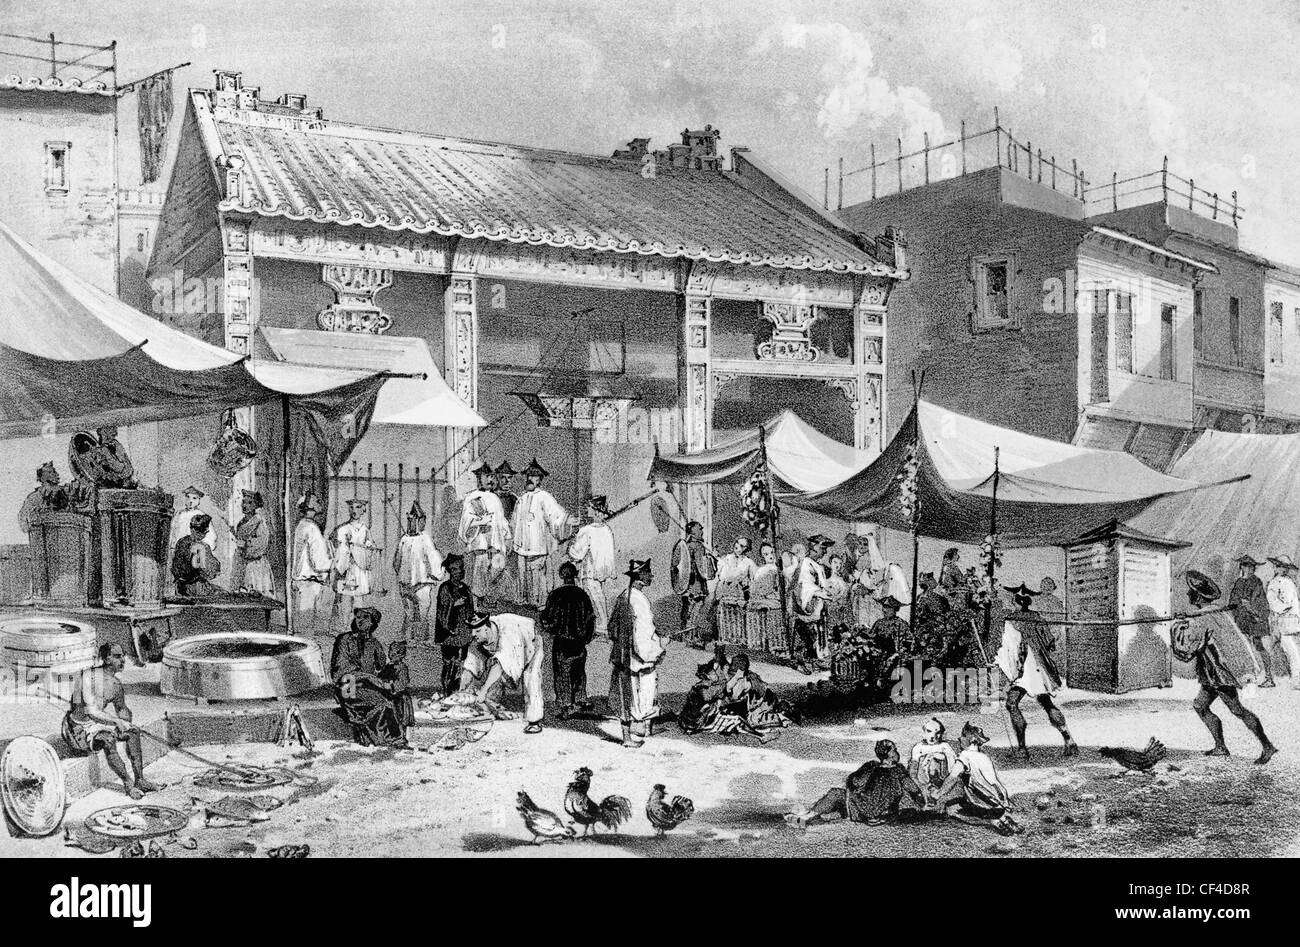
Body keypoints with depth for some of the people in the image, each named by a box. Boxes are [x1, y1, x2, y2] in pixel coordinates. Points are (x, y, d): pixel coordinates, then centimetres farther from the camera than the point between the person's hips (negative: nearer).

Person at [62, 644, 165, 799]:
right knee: (108, 740, -34)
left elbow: (122, 708, 17)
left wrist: (125, 720, -7)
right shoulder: (89, 676, -18)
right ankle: (128, 784, -26)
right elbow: (90, 711, -23)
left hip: (98, 723, 7)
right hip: (80, 727, -7)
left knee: (133, 731, -11)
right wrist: (116, 721, -27)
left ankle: (140, 780, -15)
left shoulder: (116, 683, 5)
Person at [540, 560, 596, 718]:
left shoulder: (555, 594, -10)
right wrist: (587, 637, 16)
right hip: (579, 641, 4)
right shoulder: (583, 594, 1)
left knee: (562, 673, 2)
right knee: (579, 671, 20)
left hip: (561, 641, -4)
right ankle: (581, 699, 23)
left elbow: (548, 618, -10)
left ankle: (566, 705, -1)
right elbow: (591, 617, 5)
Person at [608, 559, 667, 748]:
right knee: (642, 698, 0)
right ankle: (636, 737, 2)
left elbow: (613, 626, 15)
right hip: (638, 657, -8)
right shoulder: (639, 599, -17)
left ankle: (628, 736, 20)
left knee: (626, 698, 14)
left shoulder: (622, 597, 8)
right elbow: (644, 631, -19)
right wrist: (656, 652, -8)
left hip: (622, 656, 8)